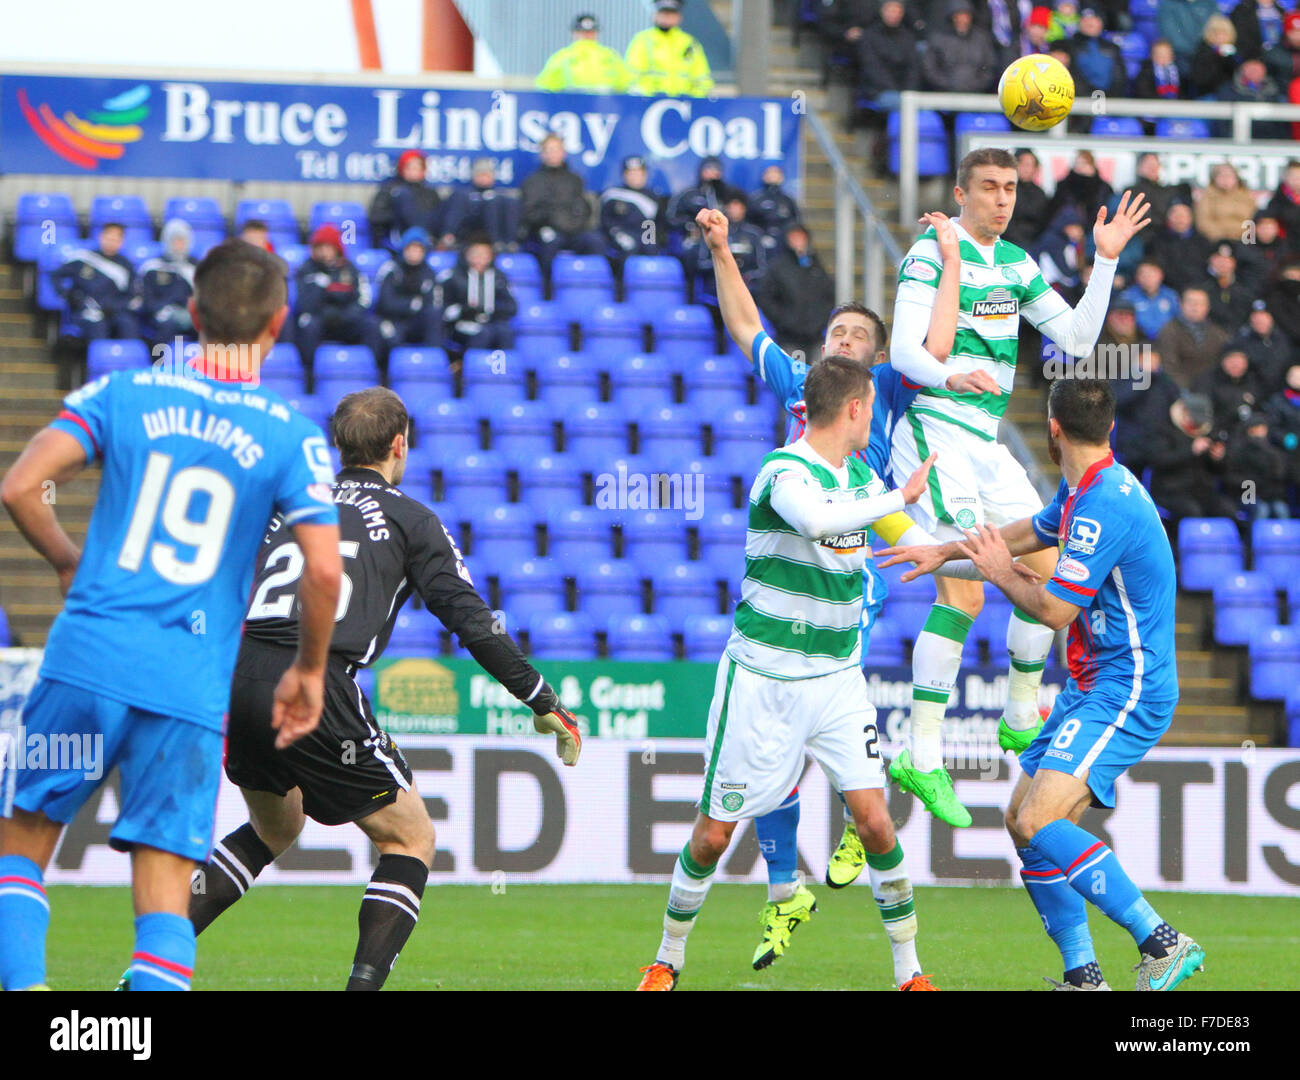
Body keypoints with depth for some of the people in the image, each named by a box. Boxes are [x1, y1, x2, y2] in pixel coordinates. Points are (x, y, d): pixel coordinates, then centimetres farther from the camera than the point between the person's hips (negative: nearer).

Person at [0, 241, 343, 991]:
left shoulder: (125, 394, 4)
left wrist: (68, 563, 13)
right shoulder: (293, 436, 1)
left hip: (86, 658, 1)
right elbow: (324, 570, -7)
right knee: (165, 895, 3)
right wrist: (309, 669, 9)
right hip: (191, 688, 0)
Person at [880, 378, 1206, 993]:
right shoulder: (1084, 491, 12)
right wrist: (946, 551, 41)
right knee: (1021, 821, 8)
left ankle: (1161, 942, -24)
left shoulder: (1104, 507, -21)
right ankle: (1082, 976, 9)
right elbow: (1032, 532, 32)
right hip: (1092, 688, 10)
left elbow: (1054, 609, -19)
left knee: (1040, 822, -23)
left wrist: (998, 572, -1)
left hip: (1126, 694, -10)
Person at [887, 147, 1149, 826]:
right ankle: (922, 758, -20)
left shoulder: (1016, 264, 15)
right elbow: (905, 348, -19)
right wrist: (952, 374, -40)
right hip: (937, 434, -8)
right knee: (963, 591, -19)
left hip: (987, 443, 8)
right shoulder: (932, 254, -9)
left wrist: (1106, 261, 6)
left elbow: (1077, 339, 14)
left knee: (1047, 571, 11)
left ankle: (1021, 719, 28)